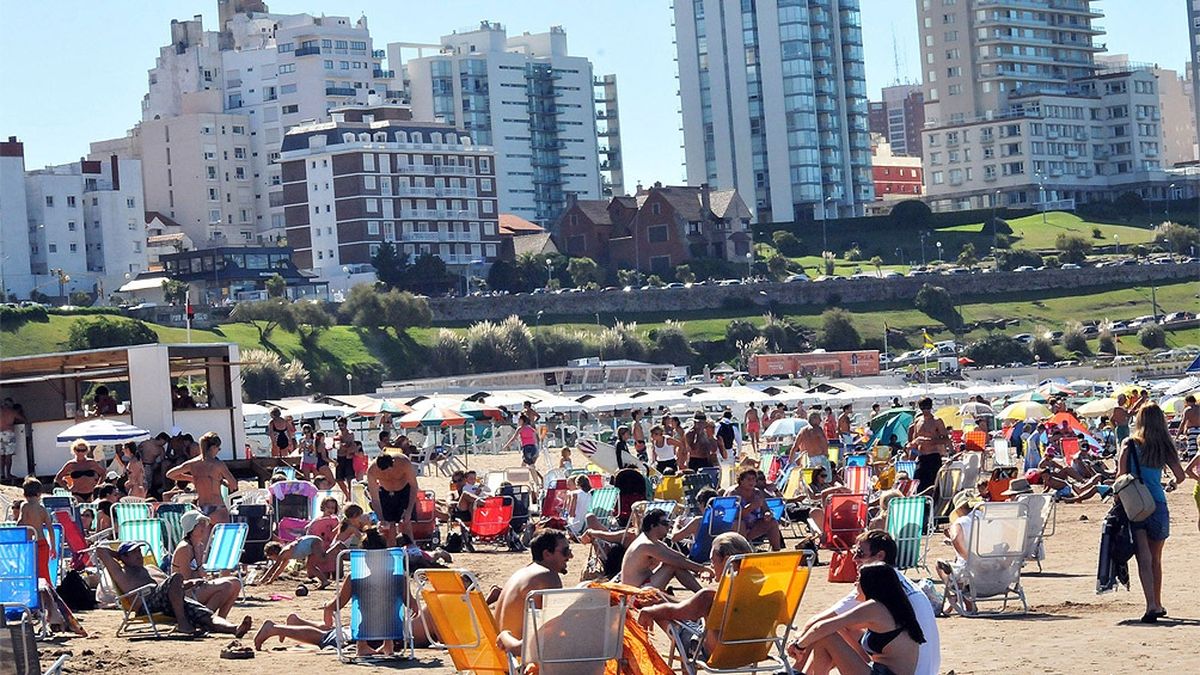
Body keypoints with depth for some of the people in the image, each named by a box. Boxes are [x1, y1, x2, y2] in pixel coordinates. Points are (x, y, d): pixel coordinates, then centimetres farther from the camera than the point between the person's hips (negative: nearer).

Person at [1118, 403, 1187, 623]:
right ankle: (1157, 605, 28)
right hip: (1158, 505, 2)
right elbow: (1181, 477, 1)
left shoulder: (1129, 445, -2)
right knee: (1155, 558, 17)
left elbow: (1121, 476, -7)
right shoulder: (1164, 448, 1)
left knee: (1144, 557, -8)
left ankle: (1151, 605, -23)